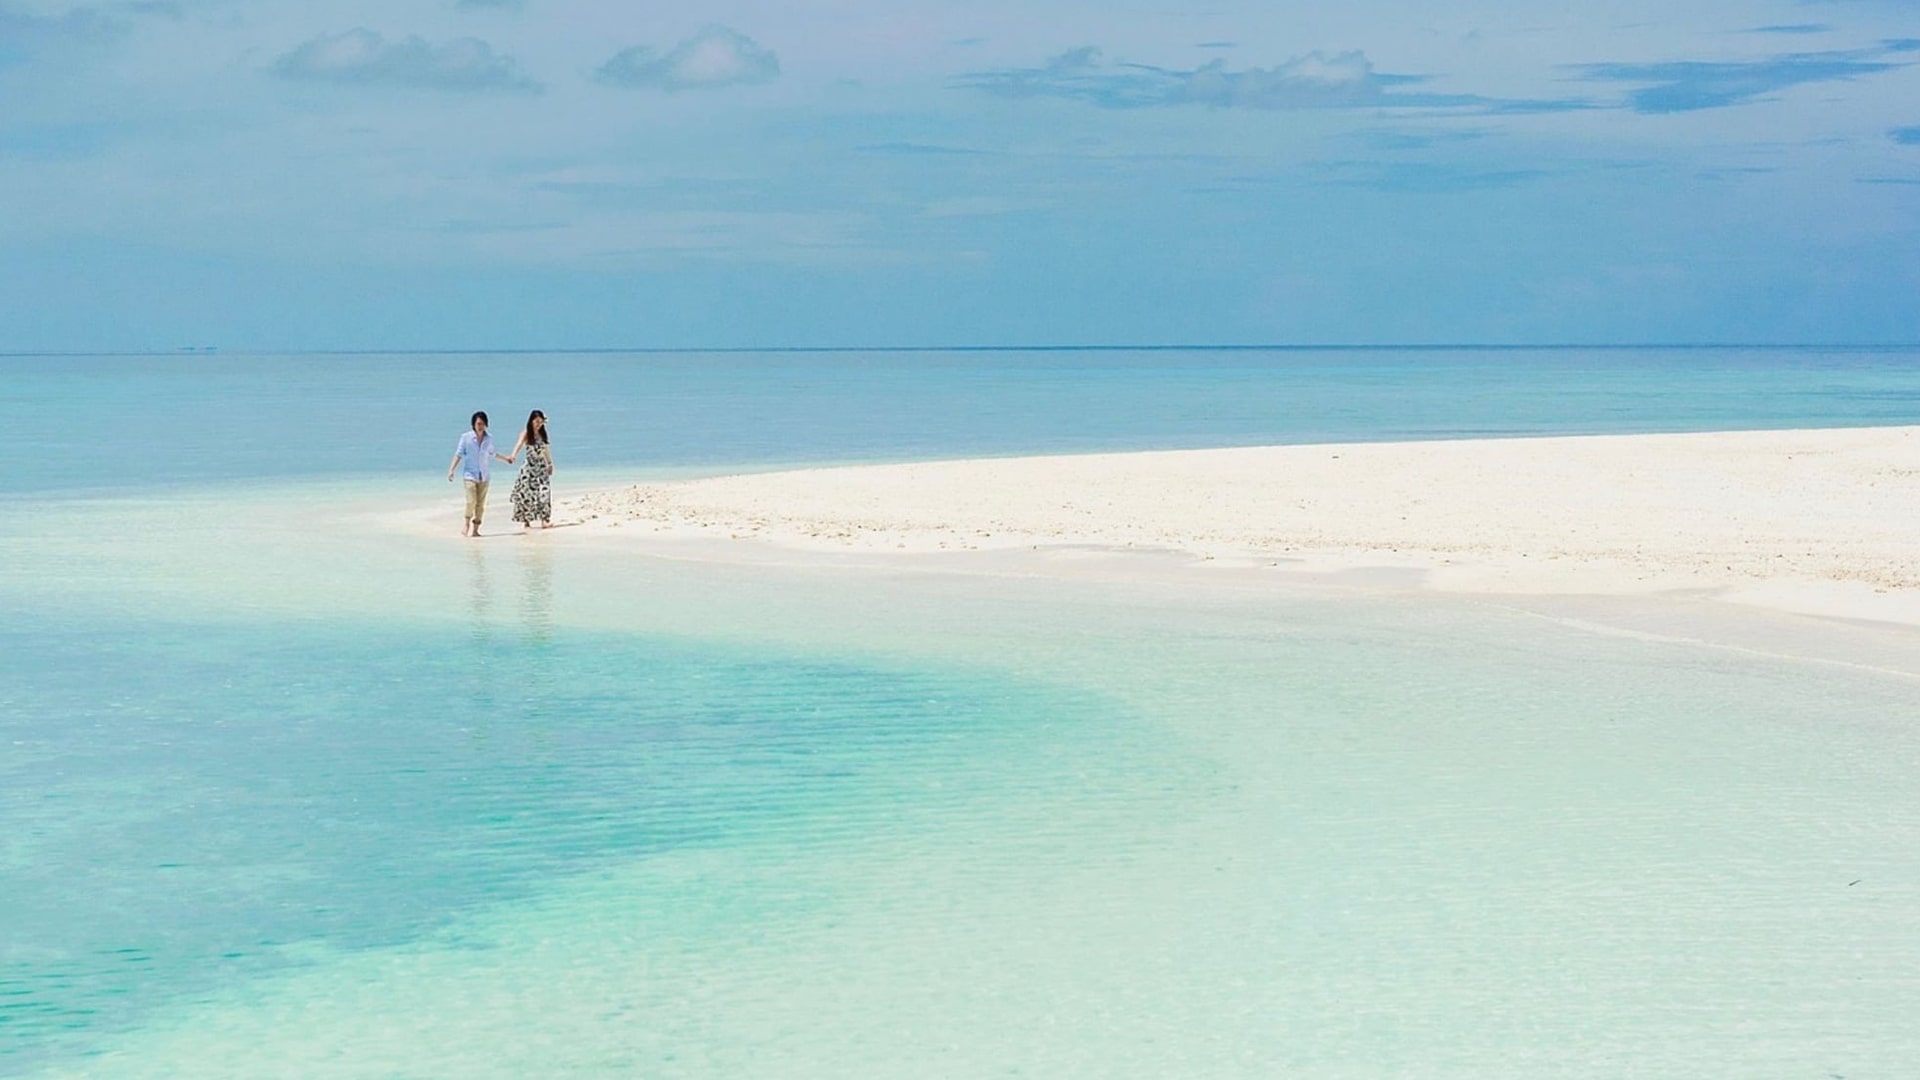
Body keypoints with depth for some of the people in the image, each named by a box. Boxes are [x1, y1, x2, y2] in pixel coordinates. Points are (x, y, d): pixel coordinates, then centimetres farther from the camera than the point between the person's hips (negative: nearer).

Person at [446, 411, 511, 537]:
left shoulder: (489, 439, 7)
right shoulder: (466, 437, -3)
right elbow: (459, 455, -2)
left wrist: (506, 459, 33)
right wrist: (451, 470, -10)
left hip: (484, 476, 3)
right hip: (470, 474, -3)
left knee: (481, 504, 0)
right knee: (471, 501, -16)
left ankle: (475, 529, 7)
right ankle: (466, 522, 5)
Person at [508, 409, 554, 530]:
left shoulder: (542, 434, 8)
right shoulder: (526, 434, -8)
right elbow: (519, 444, -27)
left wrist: (549, 464, 26)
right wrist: (513, 456, -45)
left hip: (542, 467, 4)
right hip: (529, 468, -4)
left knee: (544, 492, -7)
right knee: (527, 494, -1)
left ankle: (544, 520, -6)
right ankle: (525, 521, 7)